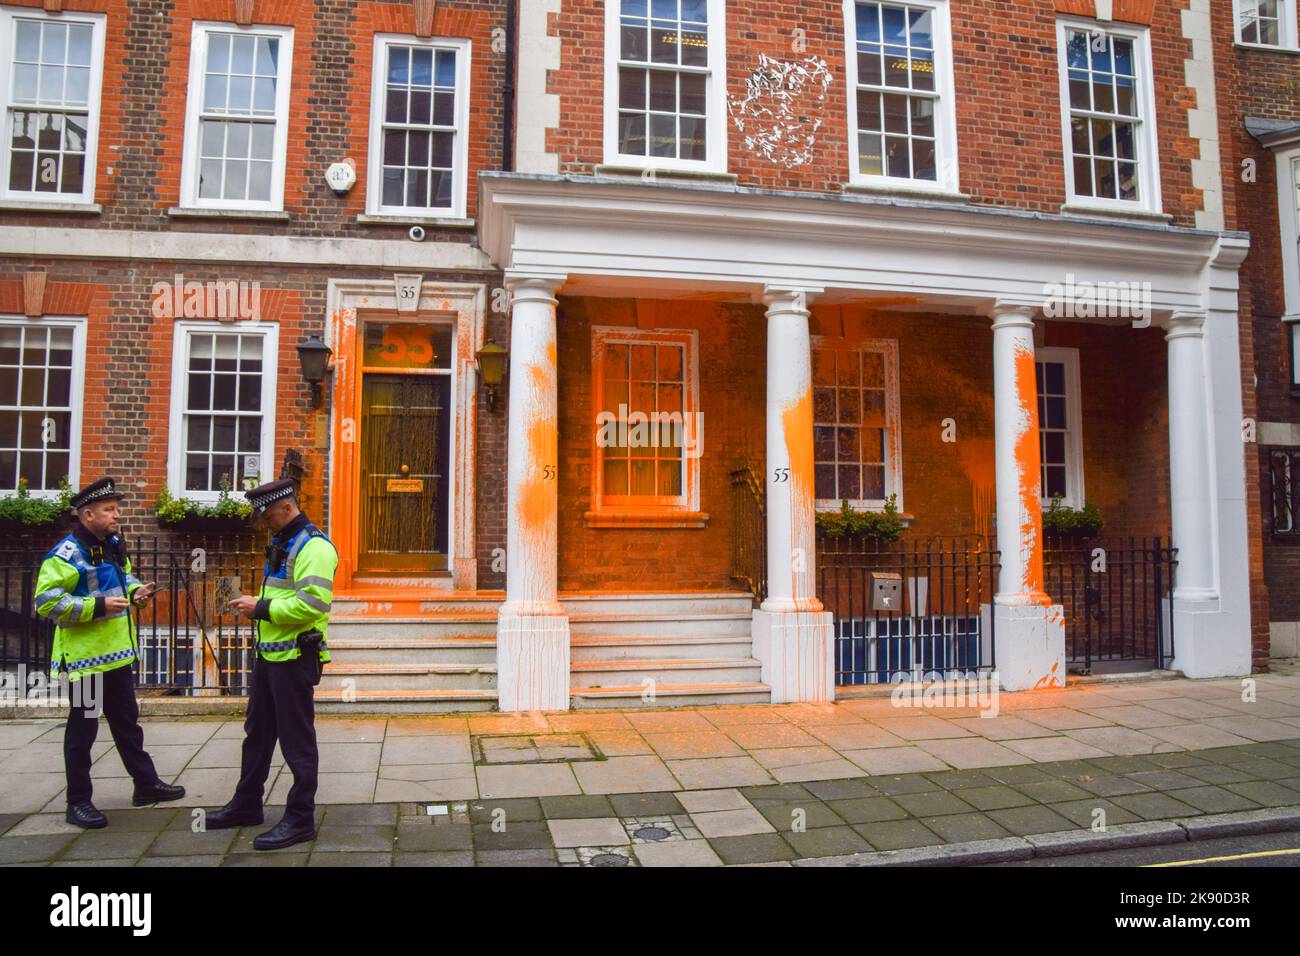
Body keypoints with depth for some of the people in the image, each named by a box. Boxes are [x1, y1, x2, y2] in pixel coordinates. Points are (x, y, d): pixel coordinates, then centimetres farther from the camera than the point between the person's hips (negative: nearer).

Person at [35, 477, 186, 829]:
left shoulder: (113, 545, 10)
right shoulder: (68, 553, -18)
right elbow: (46, 601, -22)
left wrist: (135, 590, 5)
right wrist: (97, 606, -26)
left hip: (117, 653, 9)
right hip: (85, 656, -9)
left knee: (127, 722, 18)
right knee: (82, 729, 3)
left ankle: (146, 784, 29)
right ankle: (78, 802, 16)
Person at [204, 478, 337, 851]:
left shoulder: (313, 547, -17)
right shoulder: (282, 544, 16)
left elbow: (312, 604, -27)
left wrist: (261, 608, -19)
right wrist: (256, 606, 7)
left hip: (295, 659, -10)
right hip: (269, 654, 10)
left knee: (297, 742, -1)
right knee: (257, 733, 20)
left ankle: (300, 820, 10)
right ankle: (246, 805, 35)